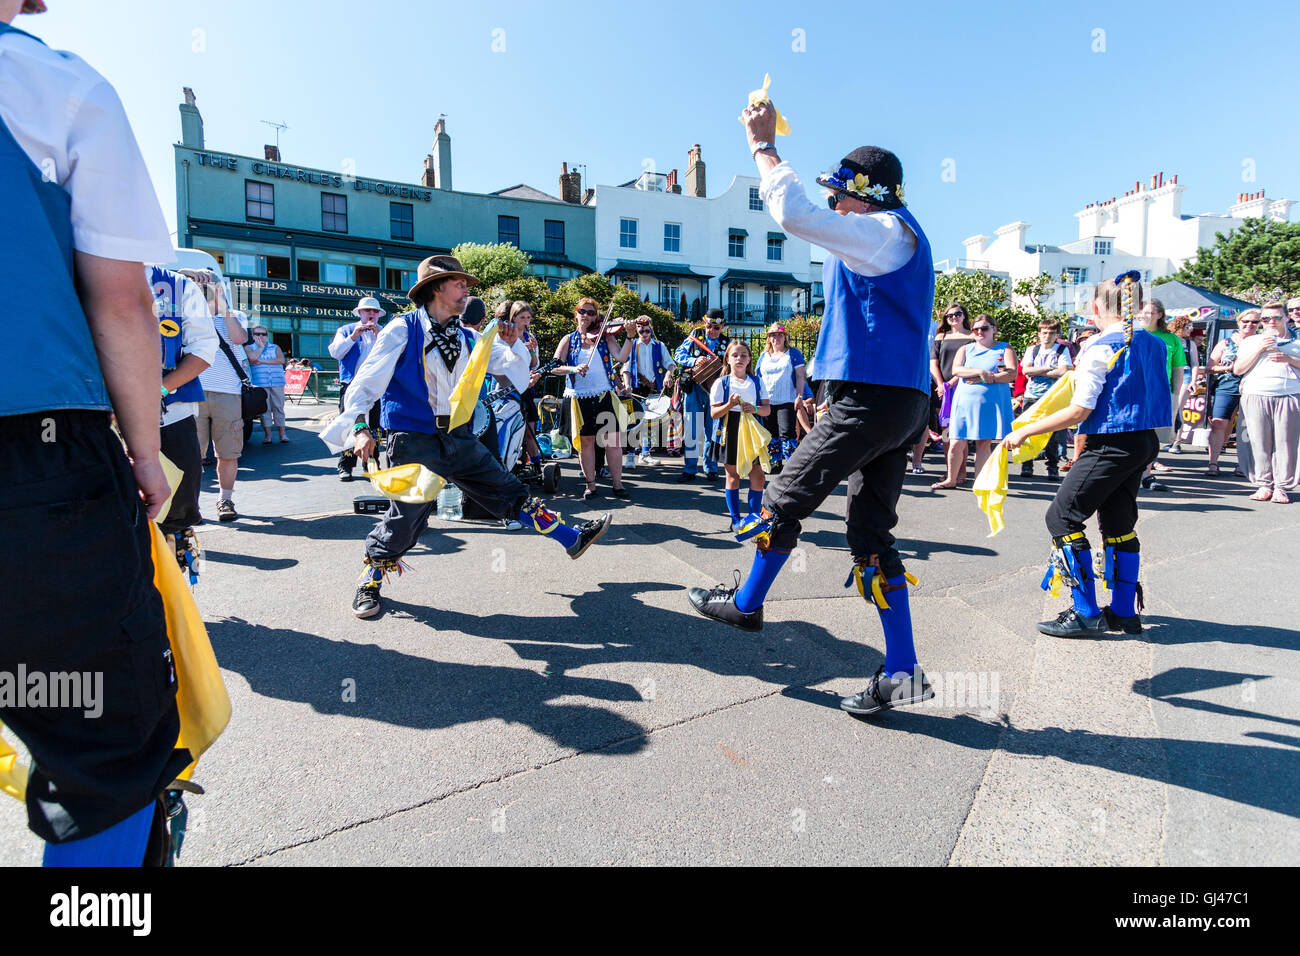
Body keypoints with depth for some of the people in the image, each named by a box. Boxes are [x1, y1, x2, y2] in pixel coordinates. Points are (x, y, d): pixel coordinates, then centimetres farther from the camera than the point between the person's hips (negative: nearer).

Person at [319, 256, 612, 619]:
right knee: (405, 518, -3)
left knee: (509, 492, 8)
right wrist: (360, 426, -22)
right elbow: (368, 379, -10)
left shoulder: (465, 338, 12)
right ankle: (370, 584, 21)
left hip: (457, 438, 5)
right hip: (414, 441, -5)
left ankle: (573, 538, 14)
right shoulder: (403, 330, -6)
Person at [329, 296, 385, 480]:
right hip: (351, 384, -1)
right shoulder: (346, 330, 15)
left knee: (374, 427, 3)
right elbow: (335, 352, 1)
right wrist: (354, 336, -6)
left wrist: (378, 335, -11)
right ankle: (345, 466, -2)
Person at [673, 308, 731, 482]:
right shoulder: (694, 335, 8)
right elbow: (678, 354, 4)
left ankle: (711, 468, 16)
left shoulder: (727, 342, 9)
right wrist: (694, 361, -14)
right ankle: (689, 469, 4)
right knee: (691, 429, -3)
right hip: (694, 387, -1)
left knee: (713, 430, 5)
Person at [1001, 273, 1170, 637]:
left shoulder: (1100, 349, -14)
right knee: (1118, 521, 17)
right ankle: (1124, 611, 24)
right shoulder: (1153, 344, 10)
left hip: (1112, 446, -9)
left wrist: (1024, 432, -13)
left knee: (1062, 516, -3)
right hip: (1145, 441, 9)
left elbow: (1078, 412, -18)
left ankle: (1086, 613, -2)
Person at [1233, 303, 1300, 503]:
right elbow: (1237, 369, 6)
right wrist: (1259, 349, -4)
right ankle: (1263, 485, 1)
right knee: (1260, 442, -4)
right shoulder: (1251, 341, 18)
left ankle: (1281, 487, -2)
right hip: (1256, 395, 1)